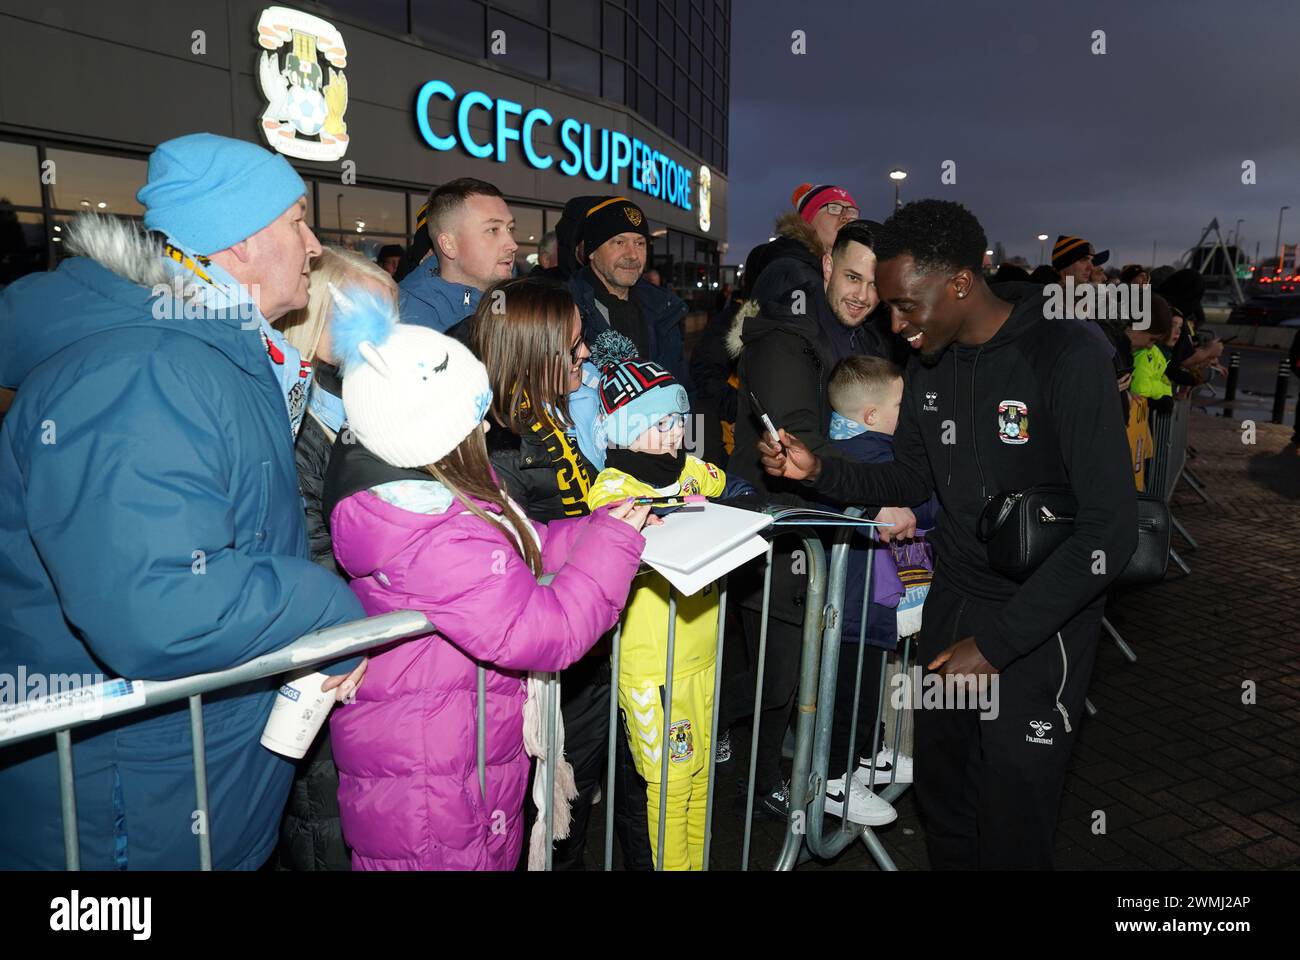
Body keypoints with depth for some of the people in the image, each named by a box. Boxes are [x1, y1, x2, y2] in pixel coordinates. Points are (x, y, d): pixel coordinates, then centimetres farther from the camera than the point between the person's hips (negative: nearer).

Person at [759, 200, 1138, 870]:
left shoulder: (1066, 360, -19)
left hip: (1040, 618, -6)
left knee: (1011, 823, 3)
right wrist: (819, 471, -5)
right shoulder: (930, 364, 3)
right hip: (953, 598, 6)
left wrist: (995, 642, -23)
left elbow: (1110, 529, -22)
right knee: (938, 790, 16)